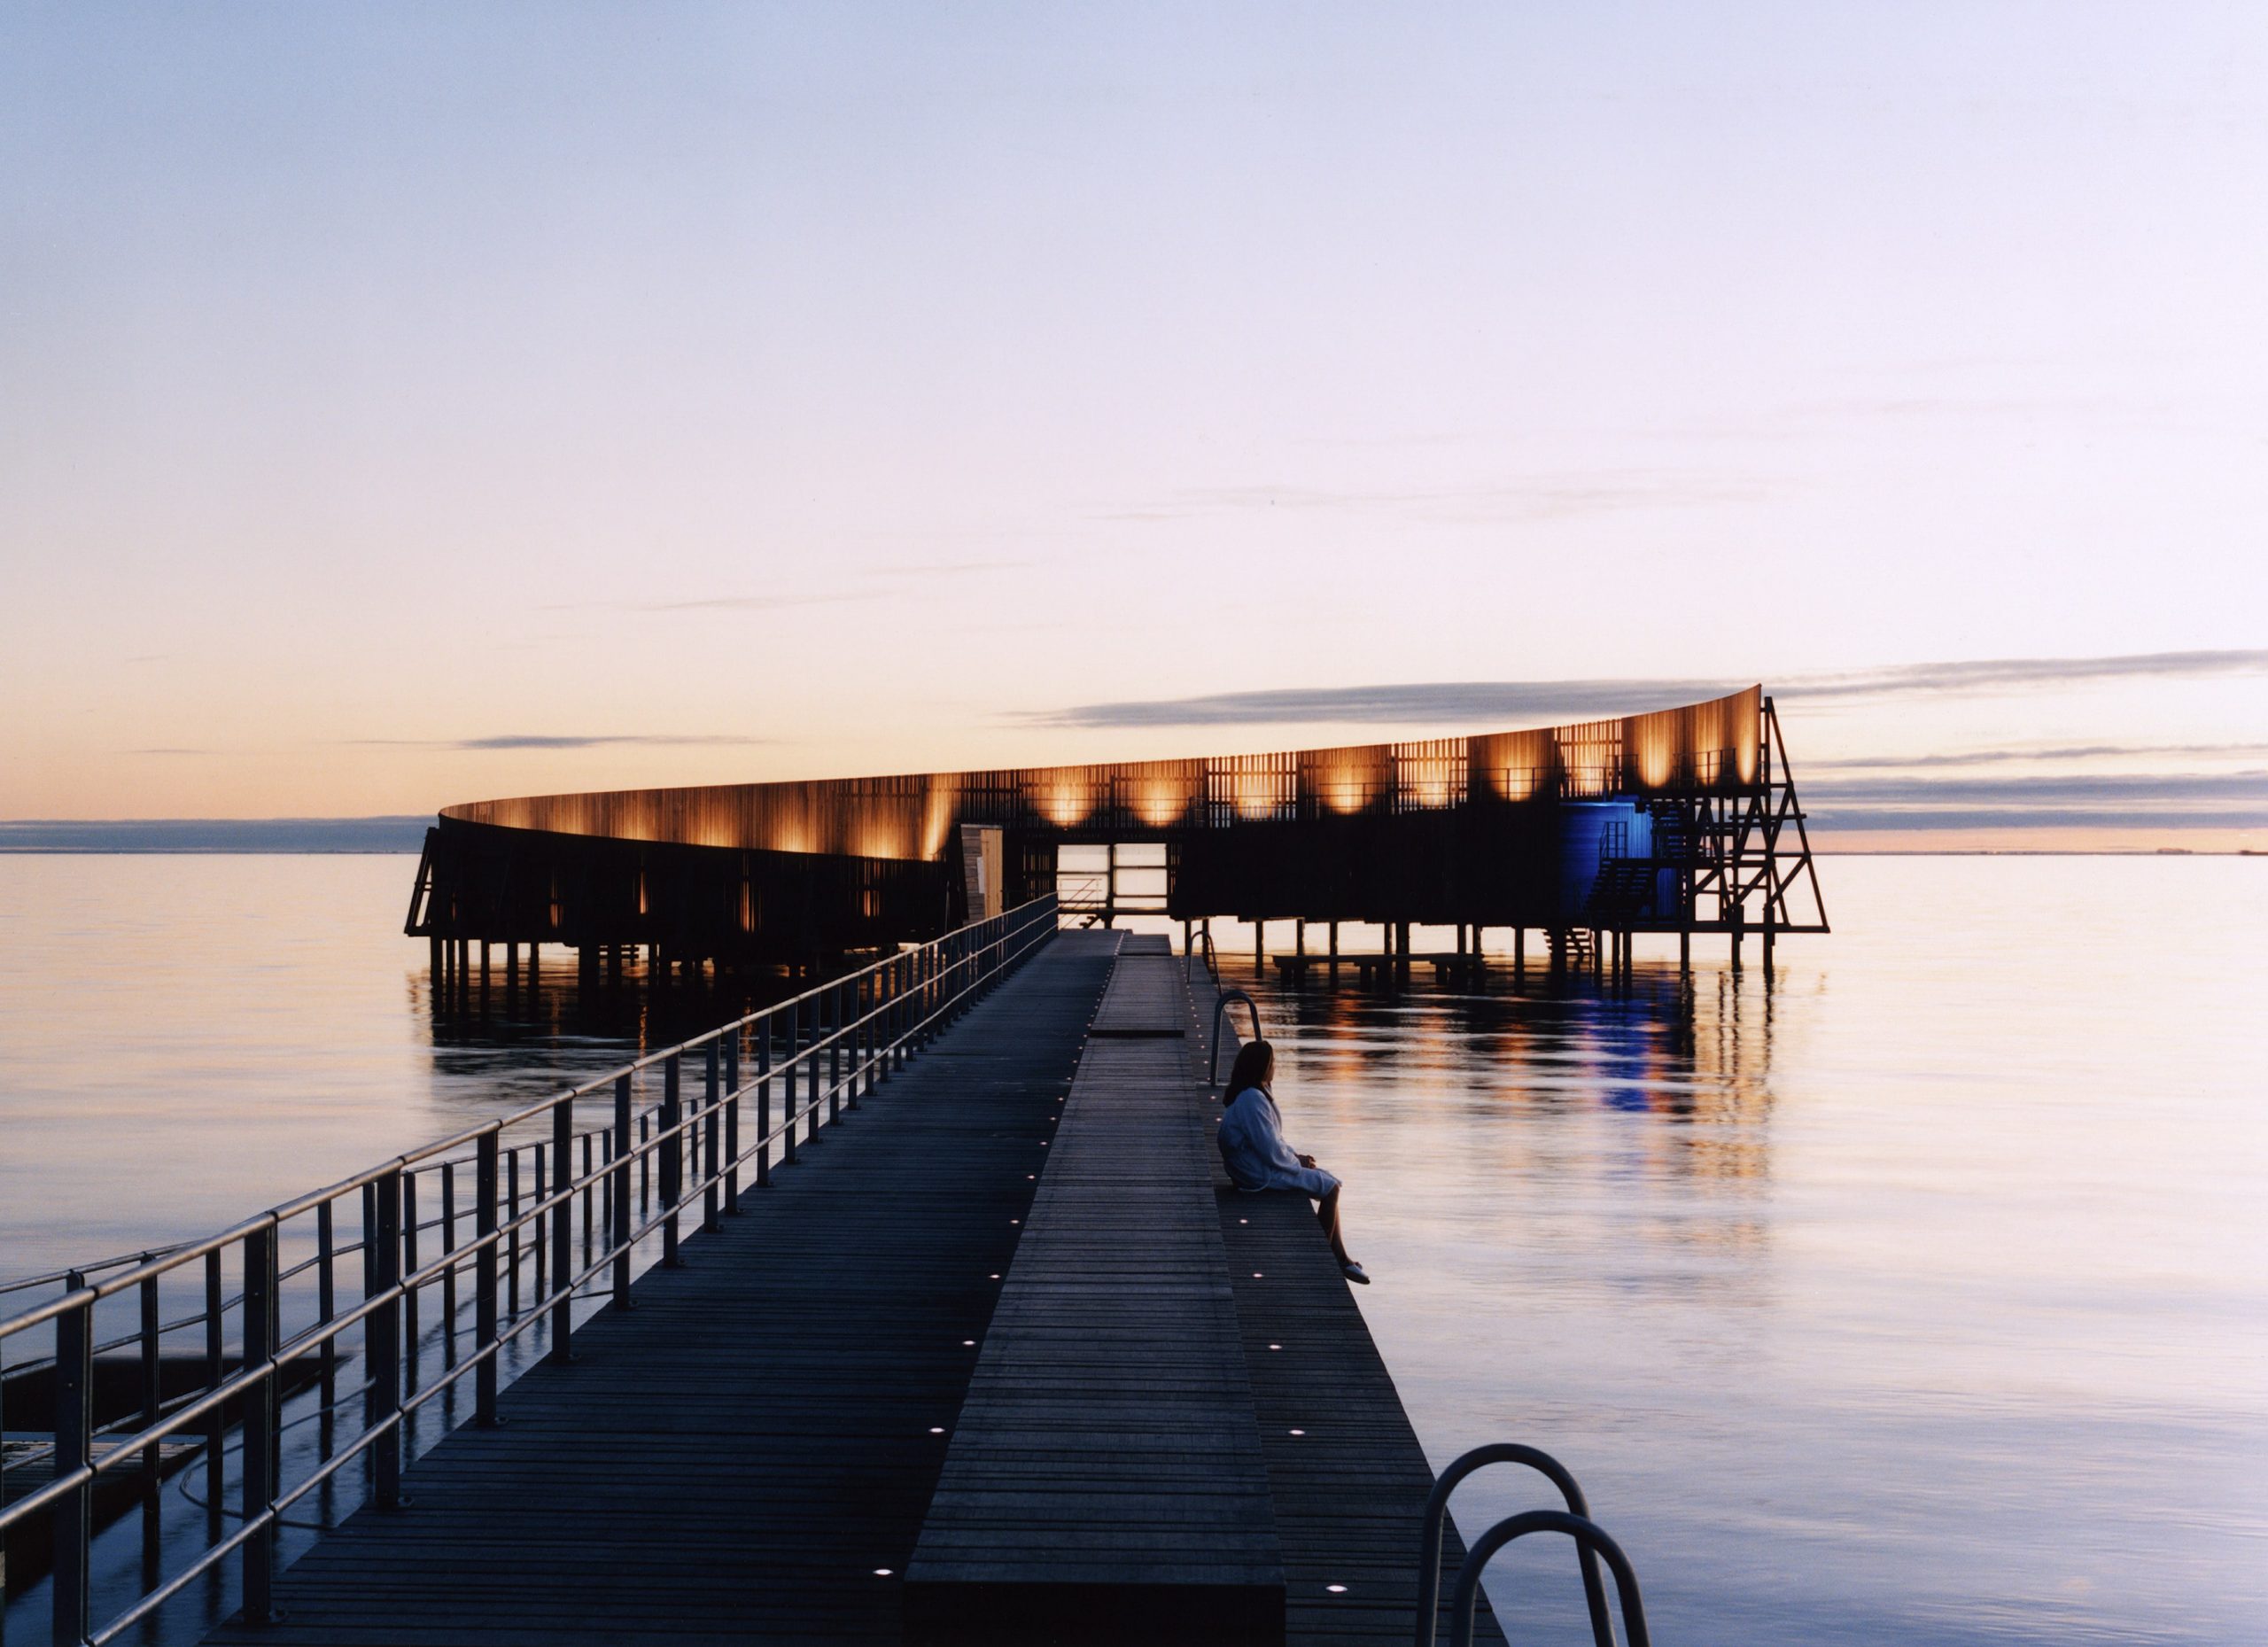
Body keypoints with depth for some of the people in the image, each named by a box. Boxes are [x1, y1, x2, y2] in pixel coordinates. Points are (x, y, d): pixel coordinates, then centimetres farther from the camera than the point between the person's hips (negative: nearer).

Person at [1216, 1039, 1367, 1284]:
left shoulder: (1250, 1095, 9)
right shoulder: (1253, 1100, -25)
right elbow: (1271, 1150, -24)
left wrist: (1296, 1155, 7)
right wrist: (1297, 1162, -8)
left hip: (1259, 1165, 11)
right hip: (1263, 1175, -11)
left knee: (1328, 1184, 14)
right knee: (1330, 1187, -5)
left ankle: (1341, 1259, 15)